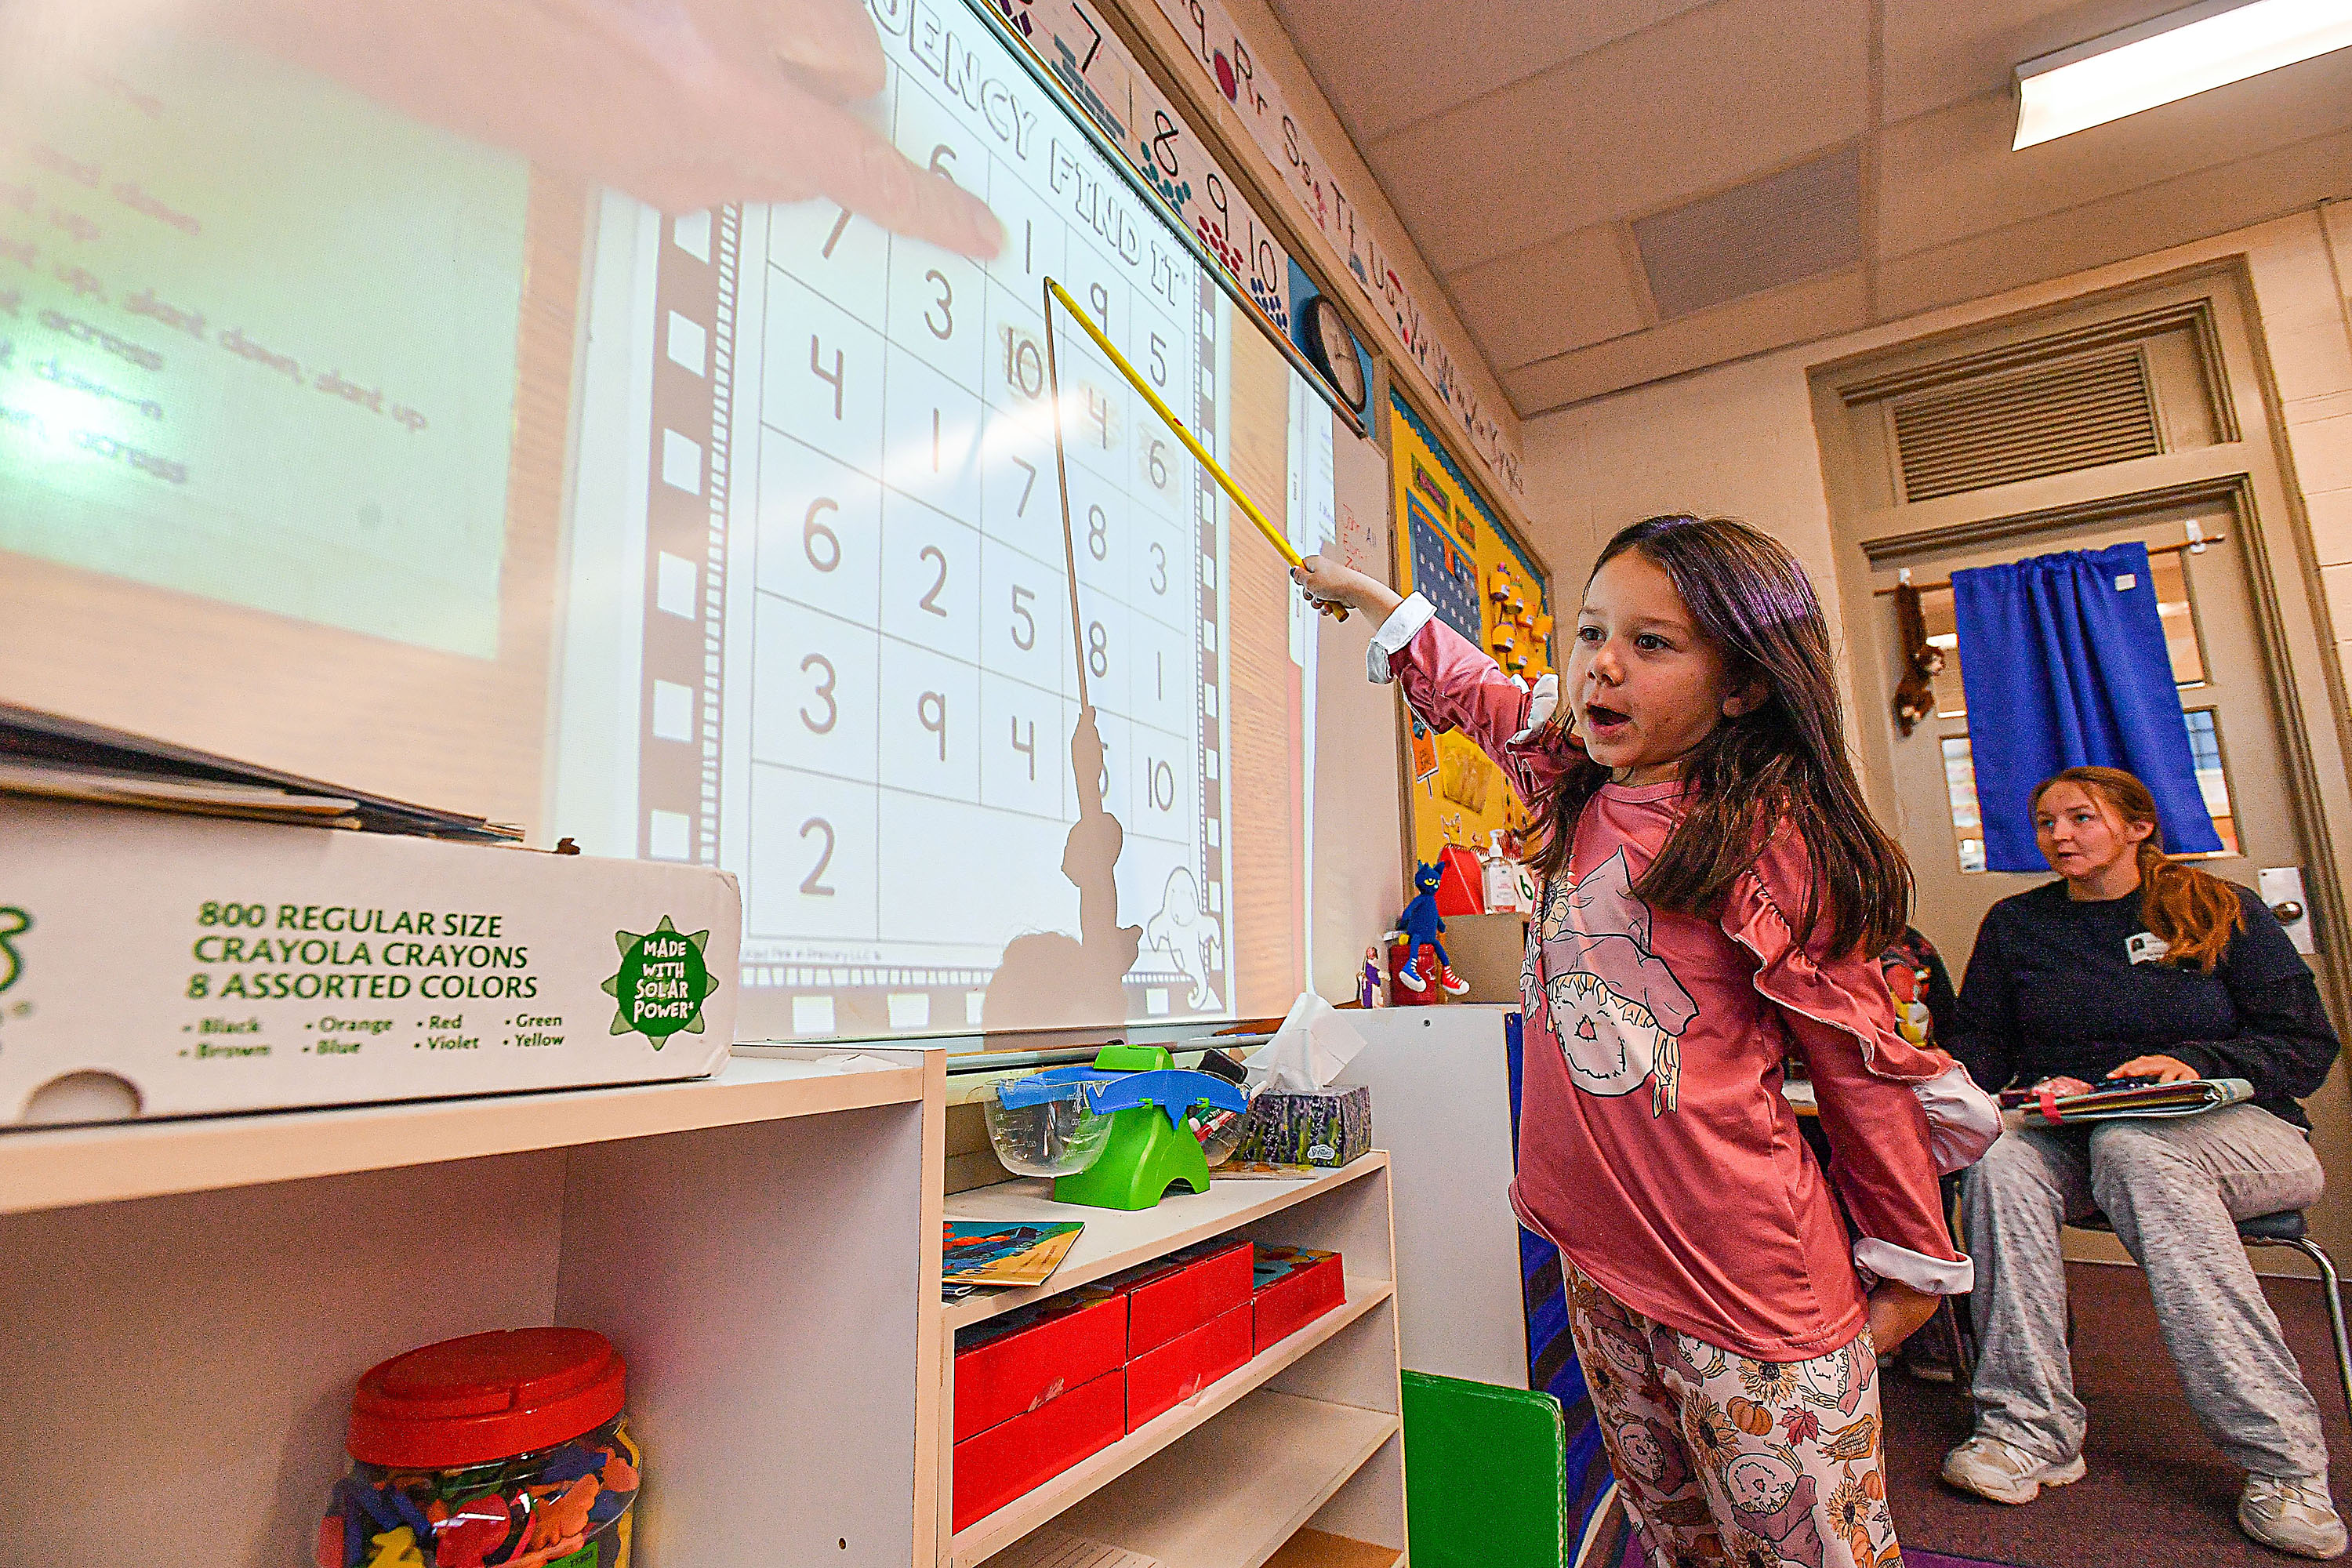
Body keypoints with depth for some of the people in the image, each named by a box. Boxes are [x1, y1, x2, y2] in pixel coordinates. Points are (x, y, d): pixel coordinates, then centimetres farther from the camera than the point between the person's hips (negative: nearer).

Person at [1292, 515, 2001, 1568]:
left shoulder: (1767, 831, -14)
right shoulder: (1573, 788, 3)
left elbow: (1860, 1061, -8)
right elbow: (1476, 696, 21)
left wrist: (1910, 1264, 1)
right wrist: (1363, 594, 28)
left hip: (1750, 1284, -6)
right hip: (1596, 1255, 6)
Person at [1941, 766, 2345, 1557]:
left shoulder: (2225, 911, 6)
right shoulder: (2015, 924, 11)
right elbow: (1977, 1046, 8)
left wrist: (2194, 1062, -20)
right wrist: (2034, 1087, -14)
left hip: (2236, 1135, -1)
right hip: (2069, 1135, 2)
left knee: (2131, 1145, -38)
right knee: (2001, 1161, -34)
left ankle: (2280, 1457, -32)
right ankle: (2032, 1431, -33)